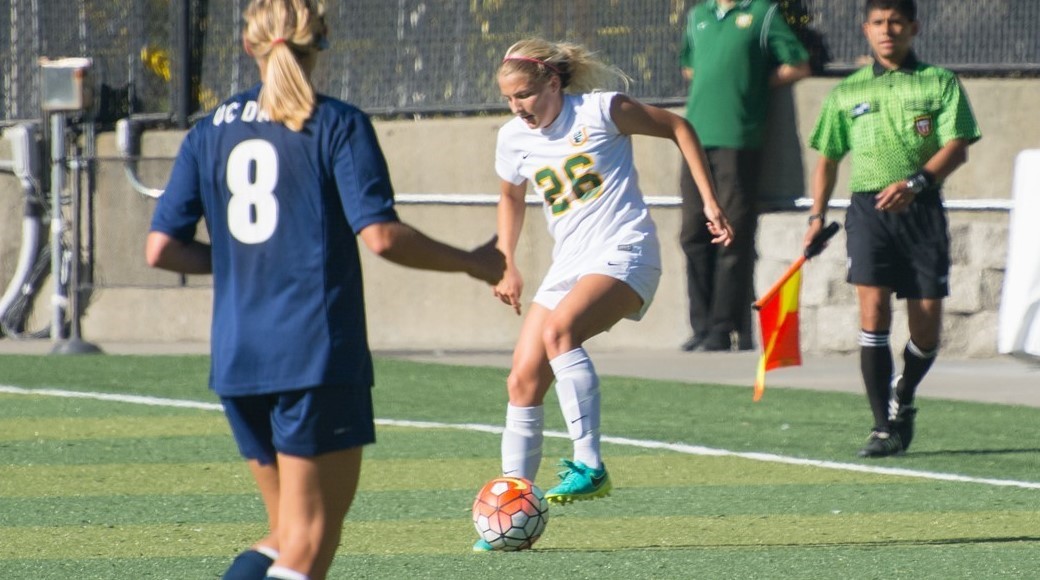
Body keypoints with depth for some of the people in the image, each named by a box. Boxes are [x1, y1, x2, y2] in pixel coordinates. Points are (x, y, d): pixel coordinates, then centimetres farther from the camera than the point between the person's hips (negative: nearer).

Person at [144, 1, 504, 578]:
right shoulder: (338, 125, -4)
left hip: (236, 358, 5)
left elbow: (161, 248, 6)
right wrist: (471, 262, 1)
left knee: (287, 533, 17)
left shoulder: (210, 132, 10)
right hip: (317, 357, -5)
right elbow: (380, 235, -13)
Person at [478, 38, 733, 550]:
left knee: (559, 329, -33)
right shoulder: (513, 139, 8)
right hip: (569, 264, 7)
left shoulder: (600, 110, -8)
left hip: (623, 253, -7)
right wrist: (506, 264, 20)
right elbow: (511, 198, 29)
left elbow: (678, 128, 3)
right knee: (523, 381, -4)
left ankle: (589, 464, -33)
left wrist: (710, 202, 0)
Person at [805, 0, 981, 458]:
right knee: (874, 309, -14)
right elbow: (827, 159, 20)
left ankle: (904, 397, 31)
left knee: (926, 322, 0)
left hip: (921, 209, -1)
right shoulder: (847, 93, 13)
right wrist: (817, 215, 10)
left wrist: (915, 183, -19)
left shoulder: (940, 83, 6)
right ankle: (883, 428, -13)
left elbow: (957, 146, -4)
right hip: (869, 209, 1)